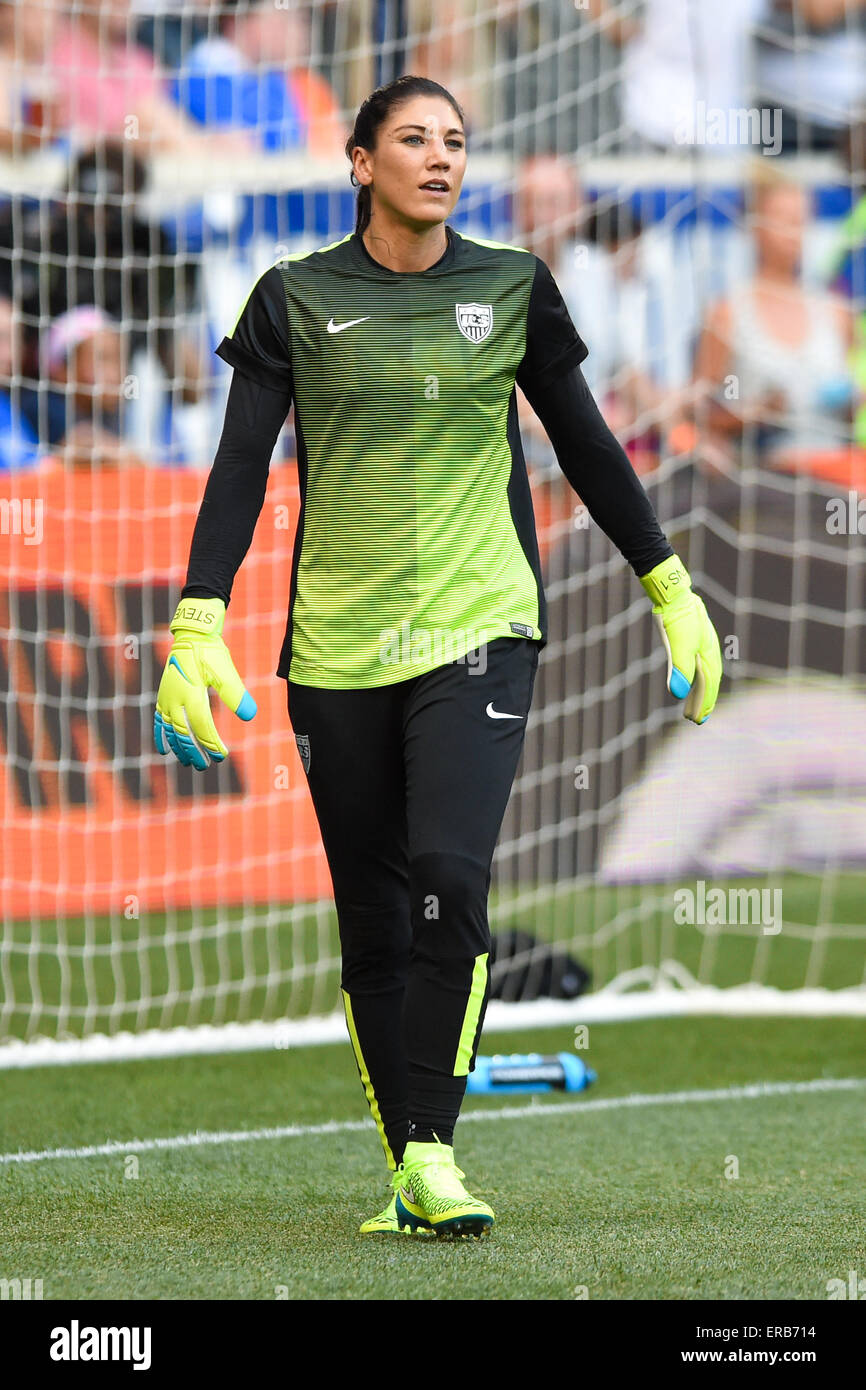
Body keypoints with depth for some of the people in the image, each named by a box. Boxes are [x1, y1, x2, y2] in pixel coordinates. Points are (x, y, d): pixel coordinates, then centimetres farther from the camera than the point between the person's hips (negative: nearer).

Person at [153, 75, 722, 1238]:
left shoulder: (512, 288, 5)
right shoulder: (297, 299, 2)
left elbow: (588, 447, 14)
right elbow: (242, 465, -1)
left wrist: (673, 589, 17)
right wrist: (199, 625, -12)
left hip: (478, 627, -1)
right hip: (338, 649, 1)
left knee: (449, 879, -20)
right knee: (373, 925, 5)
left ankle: (433, 1154, -13)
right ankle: (405, 1177, 15)